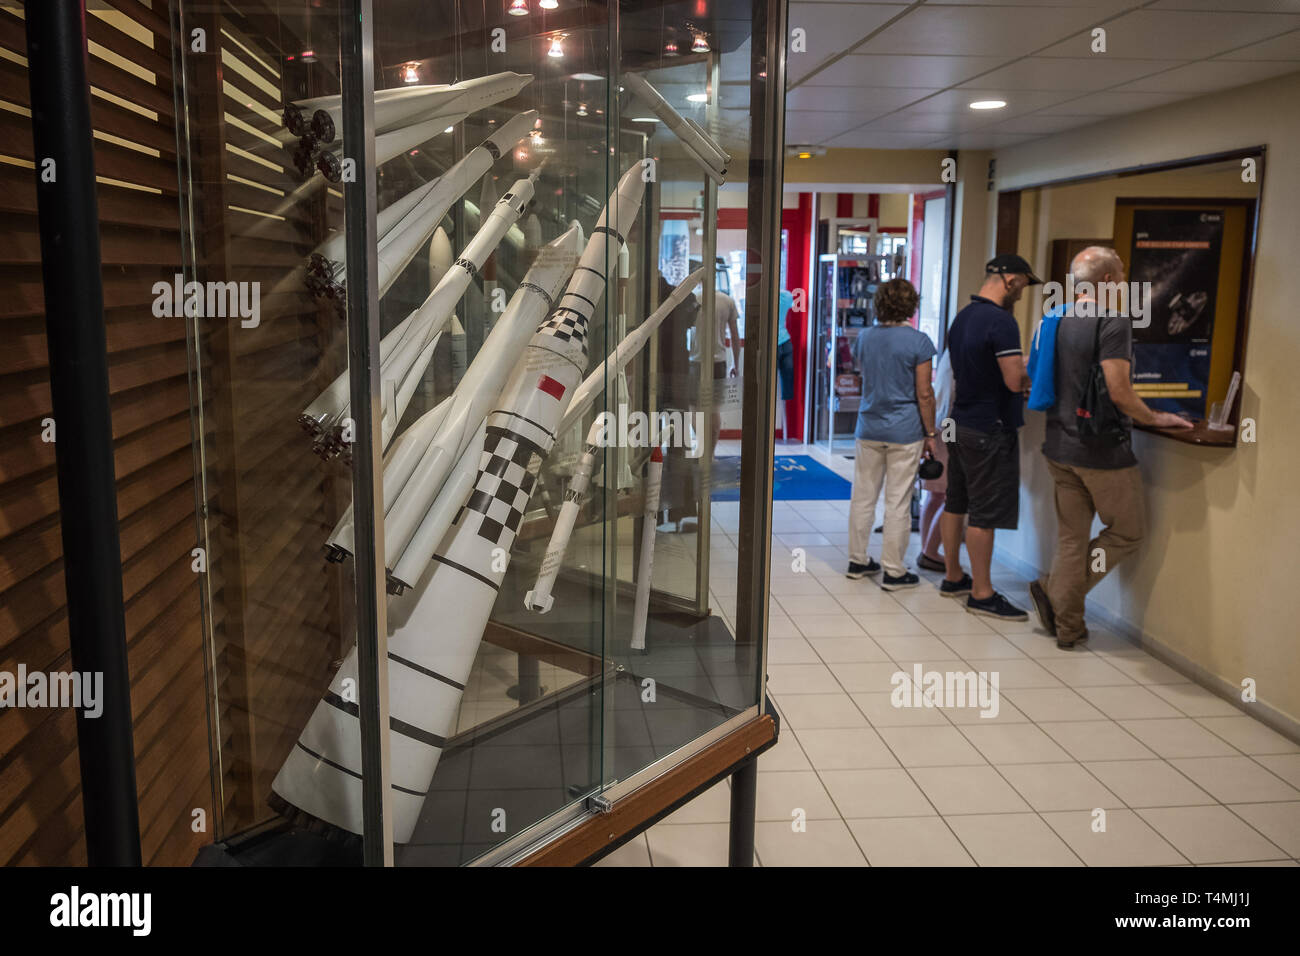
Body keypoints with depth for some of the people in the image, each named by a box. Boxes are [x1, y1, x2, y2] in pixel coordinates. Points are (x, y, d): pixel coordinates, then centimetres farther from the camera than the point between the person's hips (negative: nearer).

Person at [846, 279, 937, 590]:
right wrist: (930, 433, -2)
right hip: (905, 432, -4)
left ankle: (857, 560, 22)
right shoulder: (918, 341, -11)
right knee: (898, 502, 2)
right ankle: (893, 571, 8)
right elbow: (924, 394, -10)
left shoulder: (864, 337, 2)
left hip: (869, 428, 4)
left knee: (863, 497, 13)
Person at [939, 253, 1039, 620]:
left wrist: (1021, 383, 16)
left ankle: (953, 577, 26)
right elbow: (1015, 381, -23)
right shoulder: (1001, 321, -18)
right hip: (990, 431, -9)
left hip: (961, 423, 9)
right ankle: (981, 594, 5)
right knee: (984, 514, -2)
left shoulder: (962, 317, 11)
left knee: (956, 503, 15)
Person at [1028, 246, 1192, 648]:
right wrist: (1155, 418, -4)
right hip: (1102, 450, -7)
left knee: (1071, 537, 13)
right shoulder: (1113, 322, -15)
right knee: (1126, 533, 10)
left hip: (1060, 447, 8)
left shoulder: (1058, 321, 9)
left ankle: (1067, 625, 15)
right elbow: (1119, 393, -21)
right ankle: (1055, 592, 3)